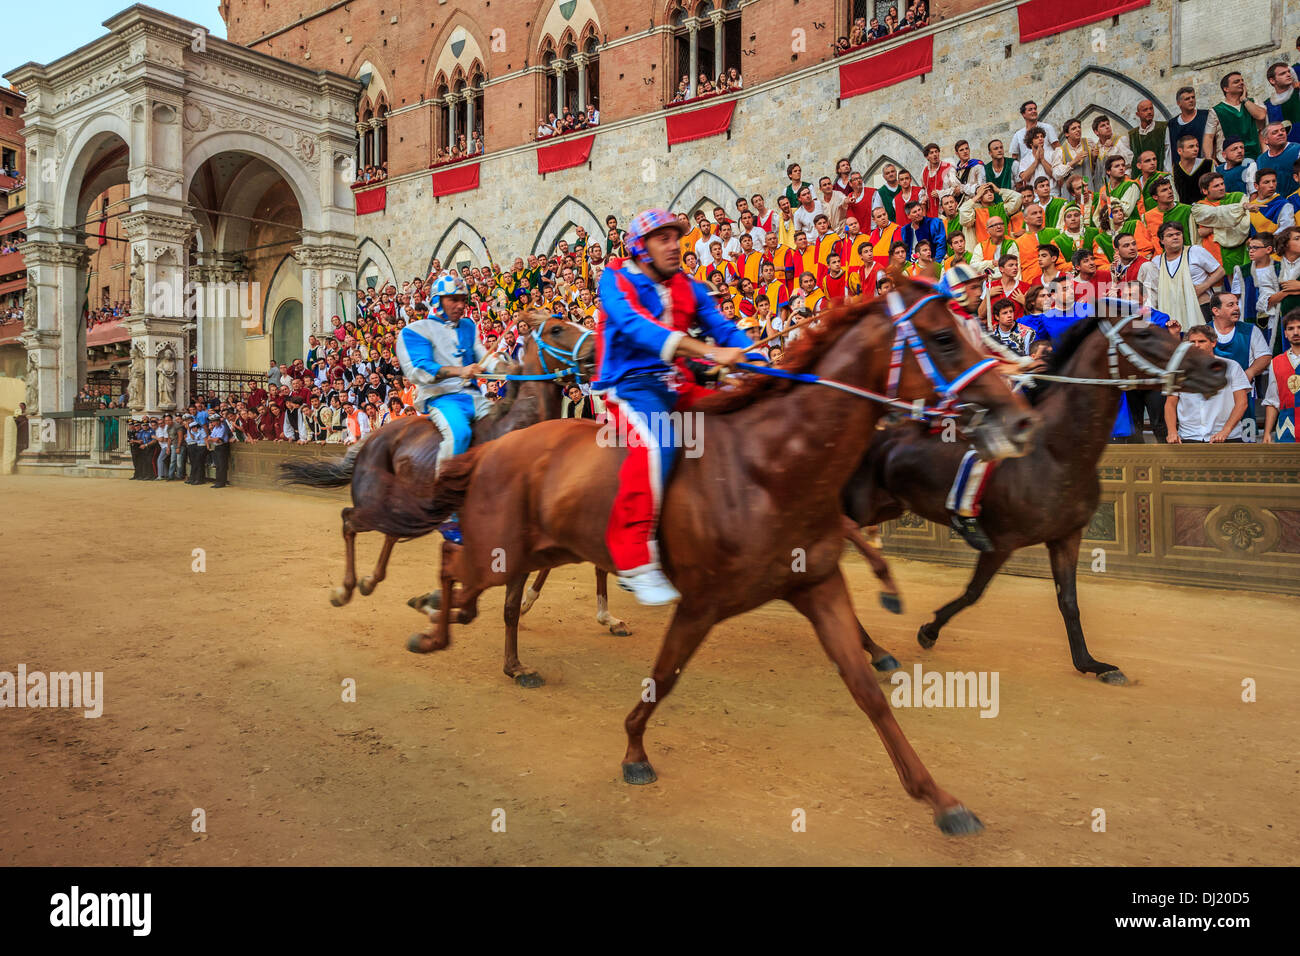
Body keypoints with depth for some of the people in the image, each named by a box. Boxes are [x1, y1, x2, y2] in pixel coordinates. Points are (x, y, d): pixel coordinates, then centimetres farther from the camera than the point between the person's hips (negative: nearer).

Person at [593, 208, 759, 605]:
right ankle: (634, 559, -31)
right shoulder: (615, 280, -4)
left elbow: (722, 329, 6)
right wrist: (709, 351, -33)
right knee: (657, 443, -35)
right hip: (630, 383, -7)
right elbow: (635, 327, -22)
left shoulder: (689, 288, 15)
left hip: (678, 385, 7)